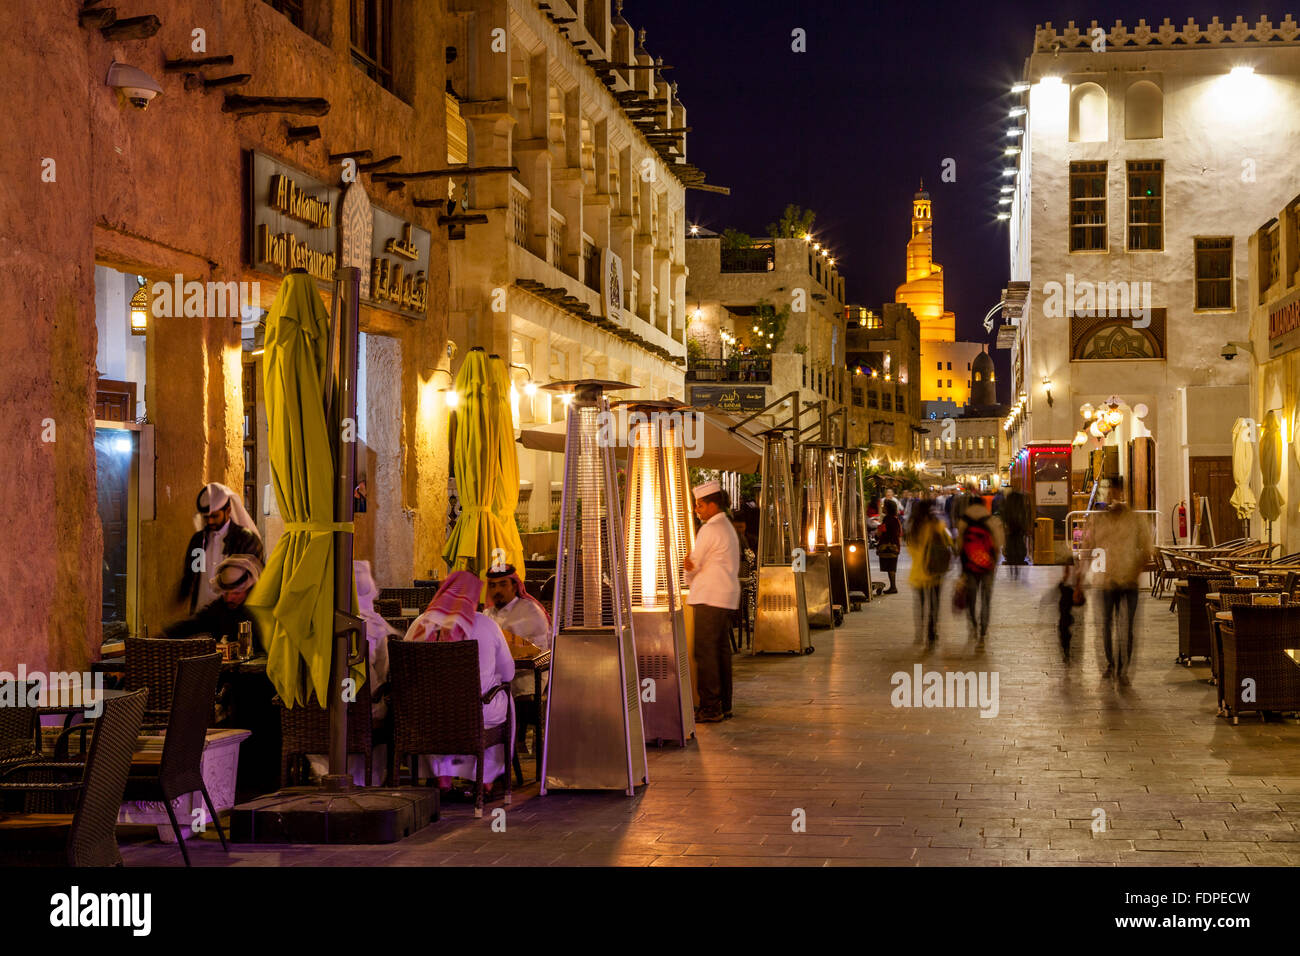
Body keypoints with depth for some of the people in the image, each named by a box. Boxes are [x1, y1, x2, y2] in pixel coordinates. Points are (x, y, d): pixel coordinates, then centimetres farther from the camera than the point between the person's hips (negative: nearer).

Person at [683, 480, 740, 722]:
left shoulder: (709, 530, -12)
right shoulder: (727, 527, 19)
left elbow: (694, 565, -7)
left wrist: (689, 577, 13)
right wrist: (691, 566, 2)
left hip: (710, 597, -10)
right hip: (727, 596, 10)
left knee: (705, 650, -9)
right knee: (721, 649, 12)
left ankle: (710, 708, -10)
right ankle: (724, 704, 15)